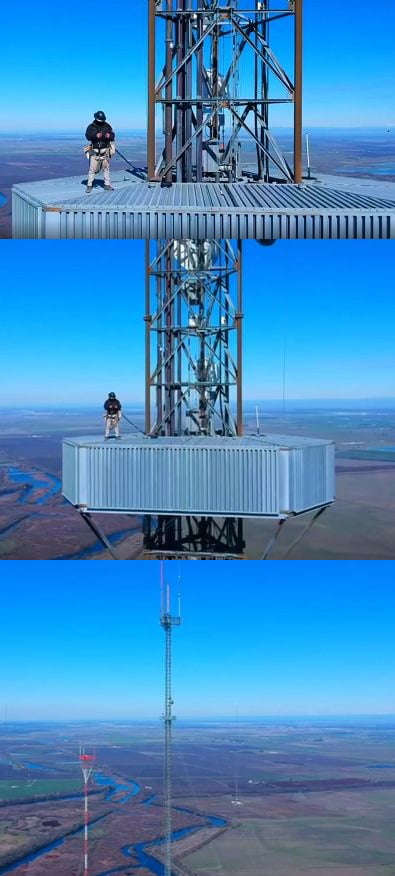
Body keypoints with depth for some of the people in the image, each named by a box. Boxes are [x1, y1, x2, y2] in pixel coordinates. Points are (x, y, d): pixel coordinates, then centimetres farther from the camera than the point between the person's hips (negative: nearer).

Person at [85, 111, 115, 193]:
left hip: (105, 150, 3)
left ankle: (107, 184, 18)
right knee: (92, 168, -6)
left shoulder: (107, 126, 7)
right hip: (95, 151, -3)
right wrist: (96, 136, -30)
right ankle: (89, 185, -1)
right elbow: (88, 136, -13)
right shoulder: (91, 127, -1)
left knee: (106, 168, 9)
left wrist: (109, 136, -19)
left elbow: (113, 135, 5)